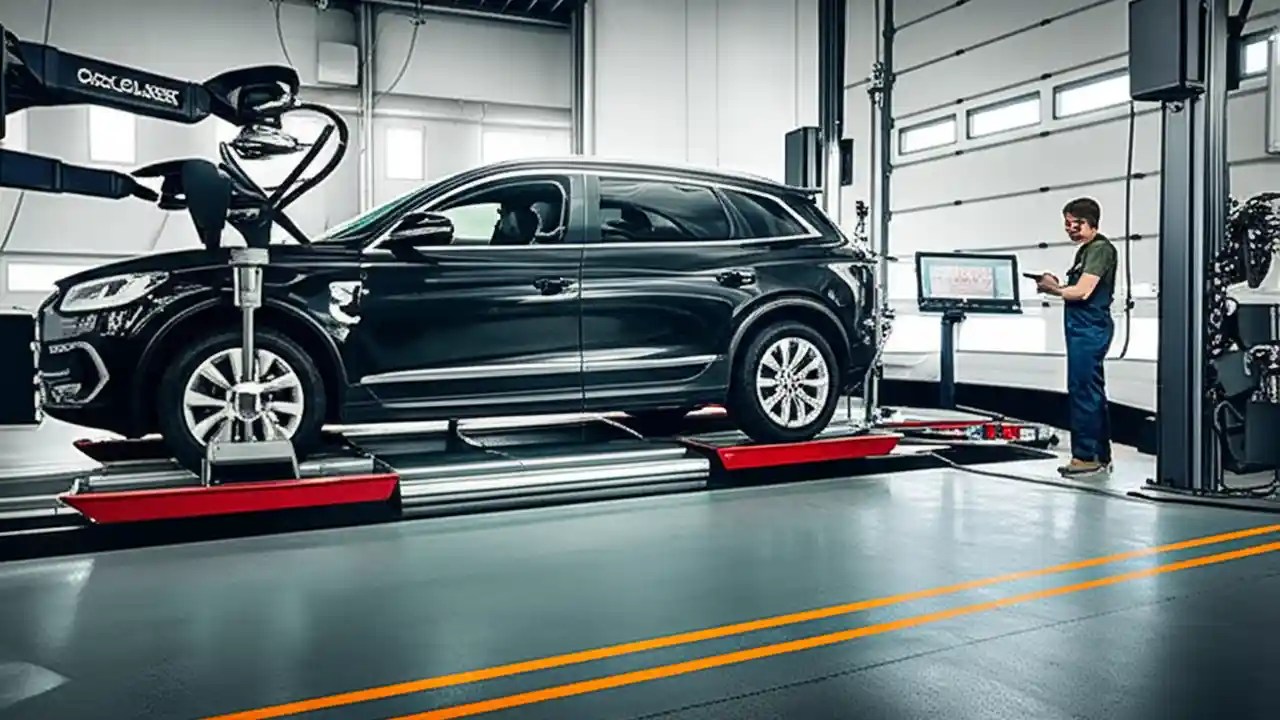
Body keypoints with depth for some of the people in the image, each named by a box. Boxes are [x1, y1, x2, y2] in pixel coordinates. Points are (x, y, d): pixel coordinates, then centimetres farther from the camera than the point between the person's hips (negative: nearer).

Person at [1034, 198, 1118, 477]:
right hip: (1082, 329, 10)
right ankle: (1101, 456, 19)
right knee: (1092, 393, 13)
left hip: (1090, 329, -10)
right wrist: (1056, 286, 3)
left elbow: (1082, 292, -18)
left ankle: (1086, 456, -5)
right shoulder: (1086, 250, 20)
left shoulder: (1100, 249, -10)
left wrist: (1054, 289, -2)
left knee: (1082, 391, -9)